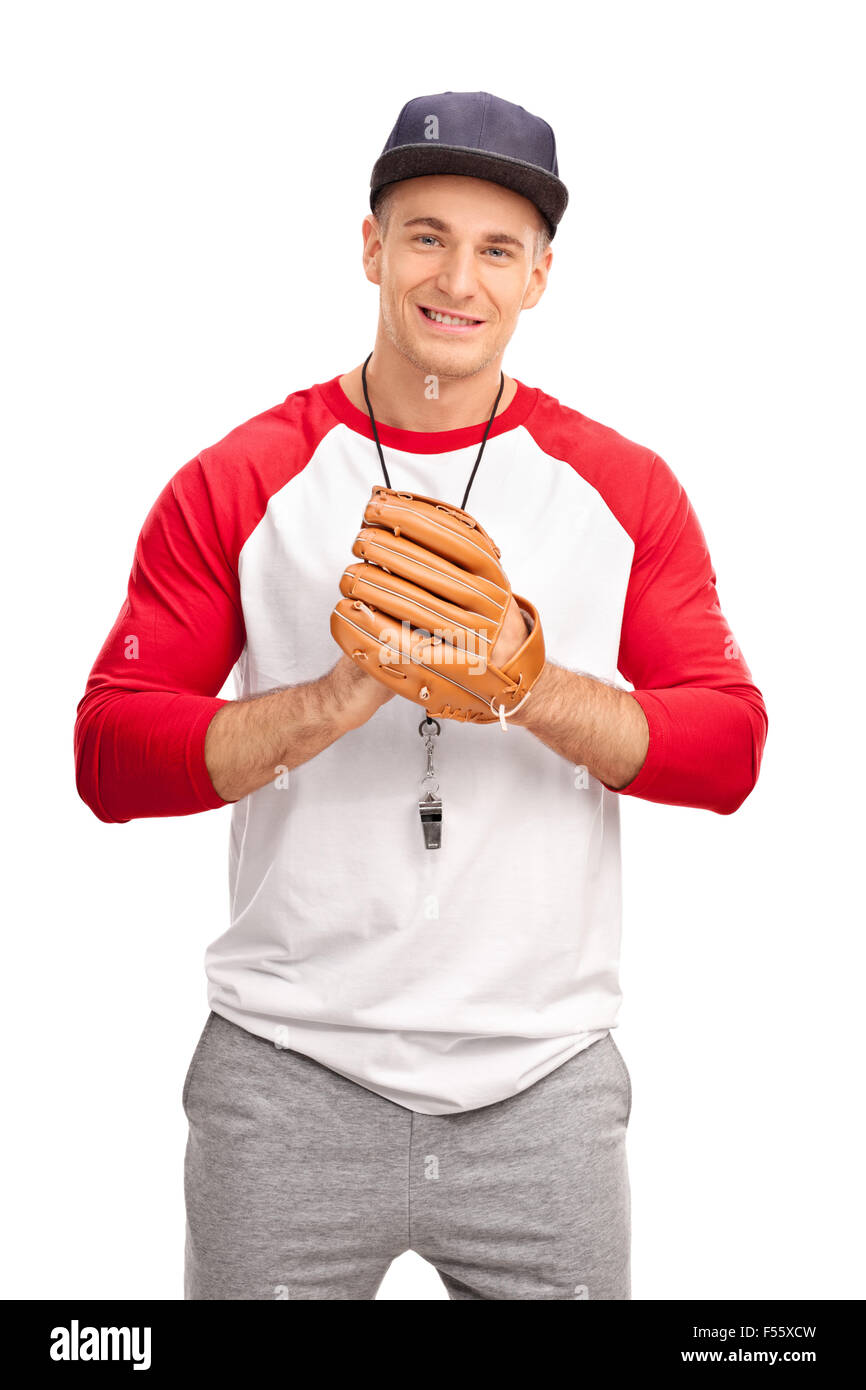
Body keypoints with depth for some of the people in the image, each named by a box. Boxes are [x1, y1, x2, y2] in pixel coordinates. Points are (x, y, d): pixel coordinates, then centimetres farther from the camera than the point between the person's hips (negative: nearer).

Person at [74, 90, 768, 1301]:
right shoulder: (236, 486, -1)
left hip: (546, 1083, 2)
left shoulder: (623, 488, 3)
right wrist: (334, 703, -20)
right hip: (290, 1076, -1)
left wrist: (539, 692, -18)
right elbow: (110, 756, -5)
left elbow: (730, 748, -1)